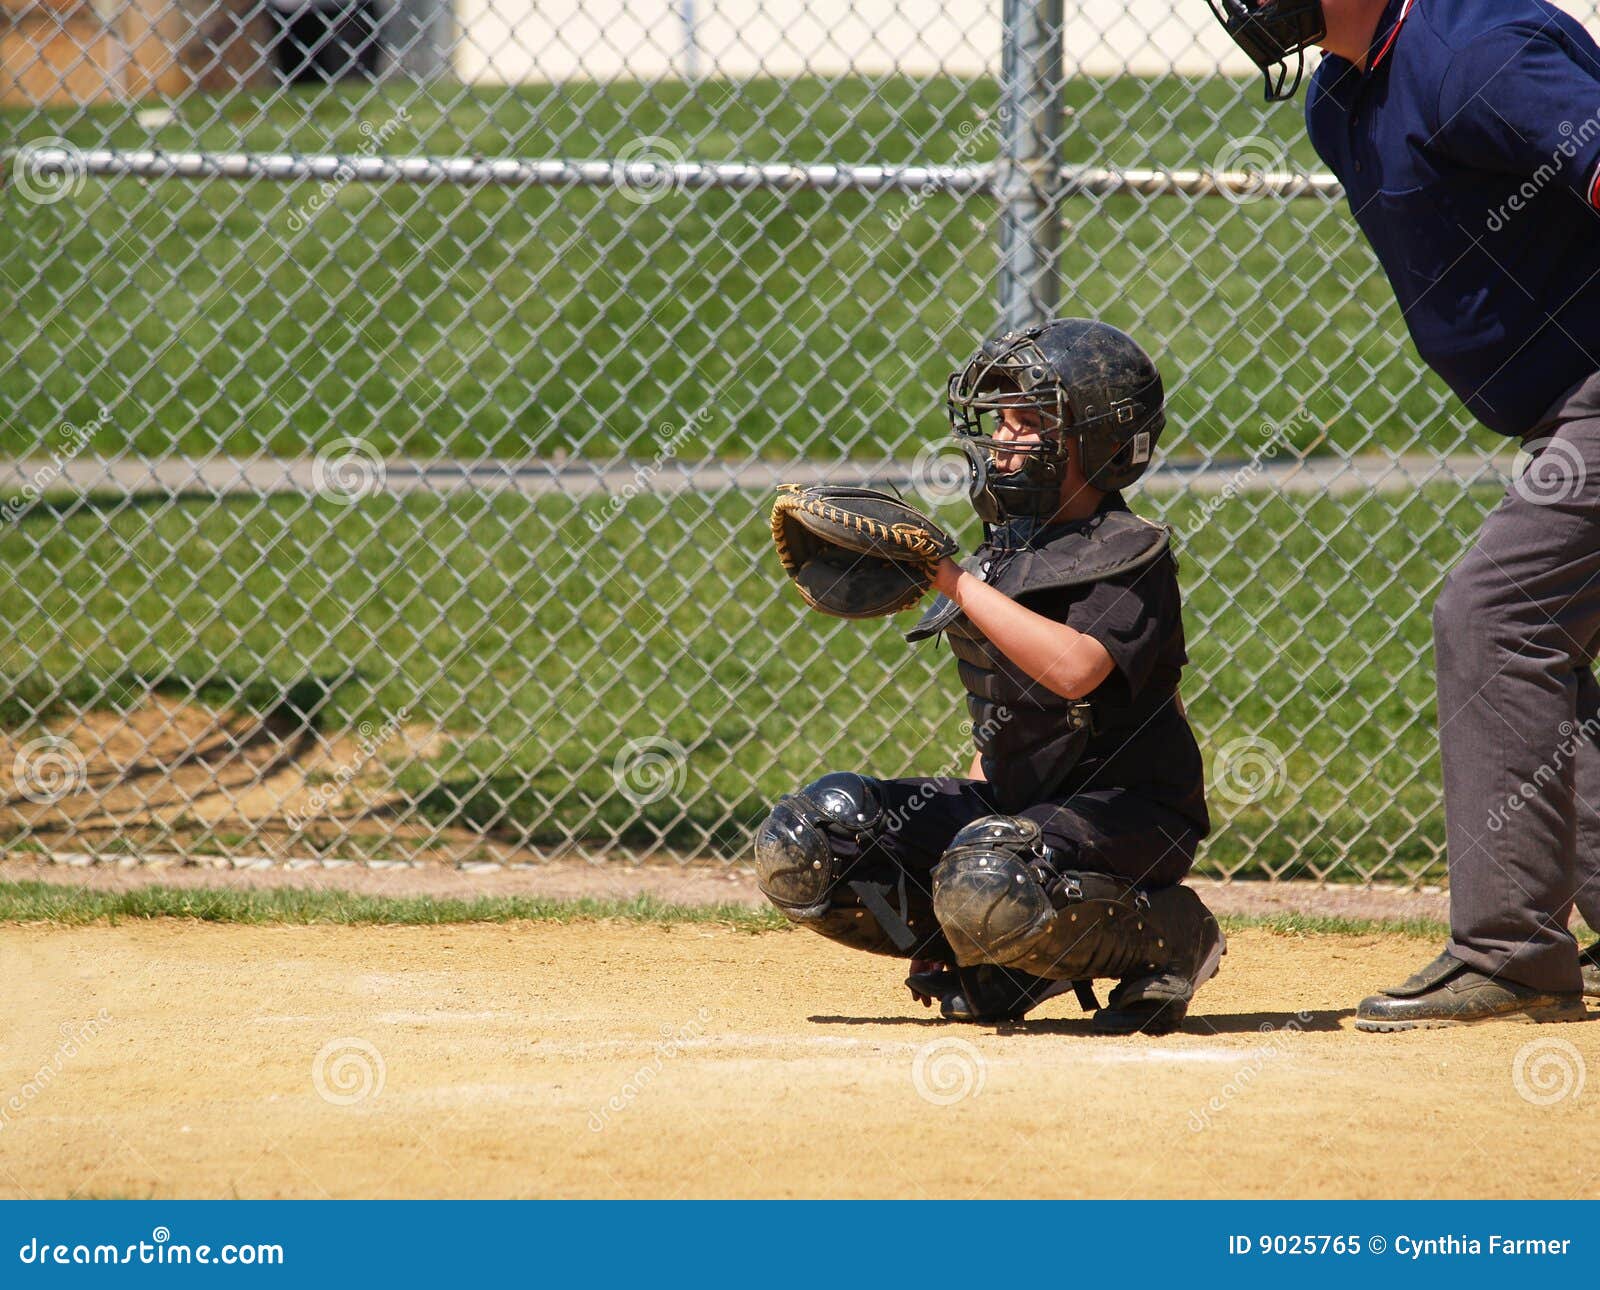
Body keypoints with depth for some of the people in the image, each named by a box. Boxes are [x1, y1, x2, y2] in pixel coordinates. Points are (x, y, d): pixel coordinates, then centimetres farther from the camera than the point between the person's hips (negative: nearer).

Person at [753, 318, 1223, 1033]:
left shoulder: (1131, 554, -14)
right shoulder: (1007, 545, 10)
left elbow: (1072, 669, -34)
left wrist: (955, 579, -30)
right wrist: (966, 805, 12)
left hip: (1125, 813, -8)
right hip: (1012, 799, 8)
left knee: (987, 888, -39)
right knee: (797, 852, -6)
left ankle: (1172, 935, -9)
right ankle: (997, 966, 5)